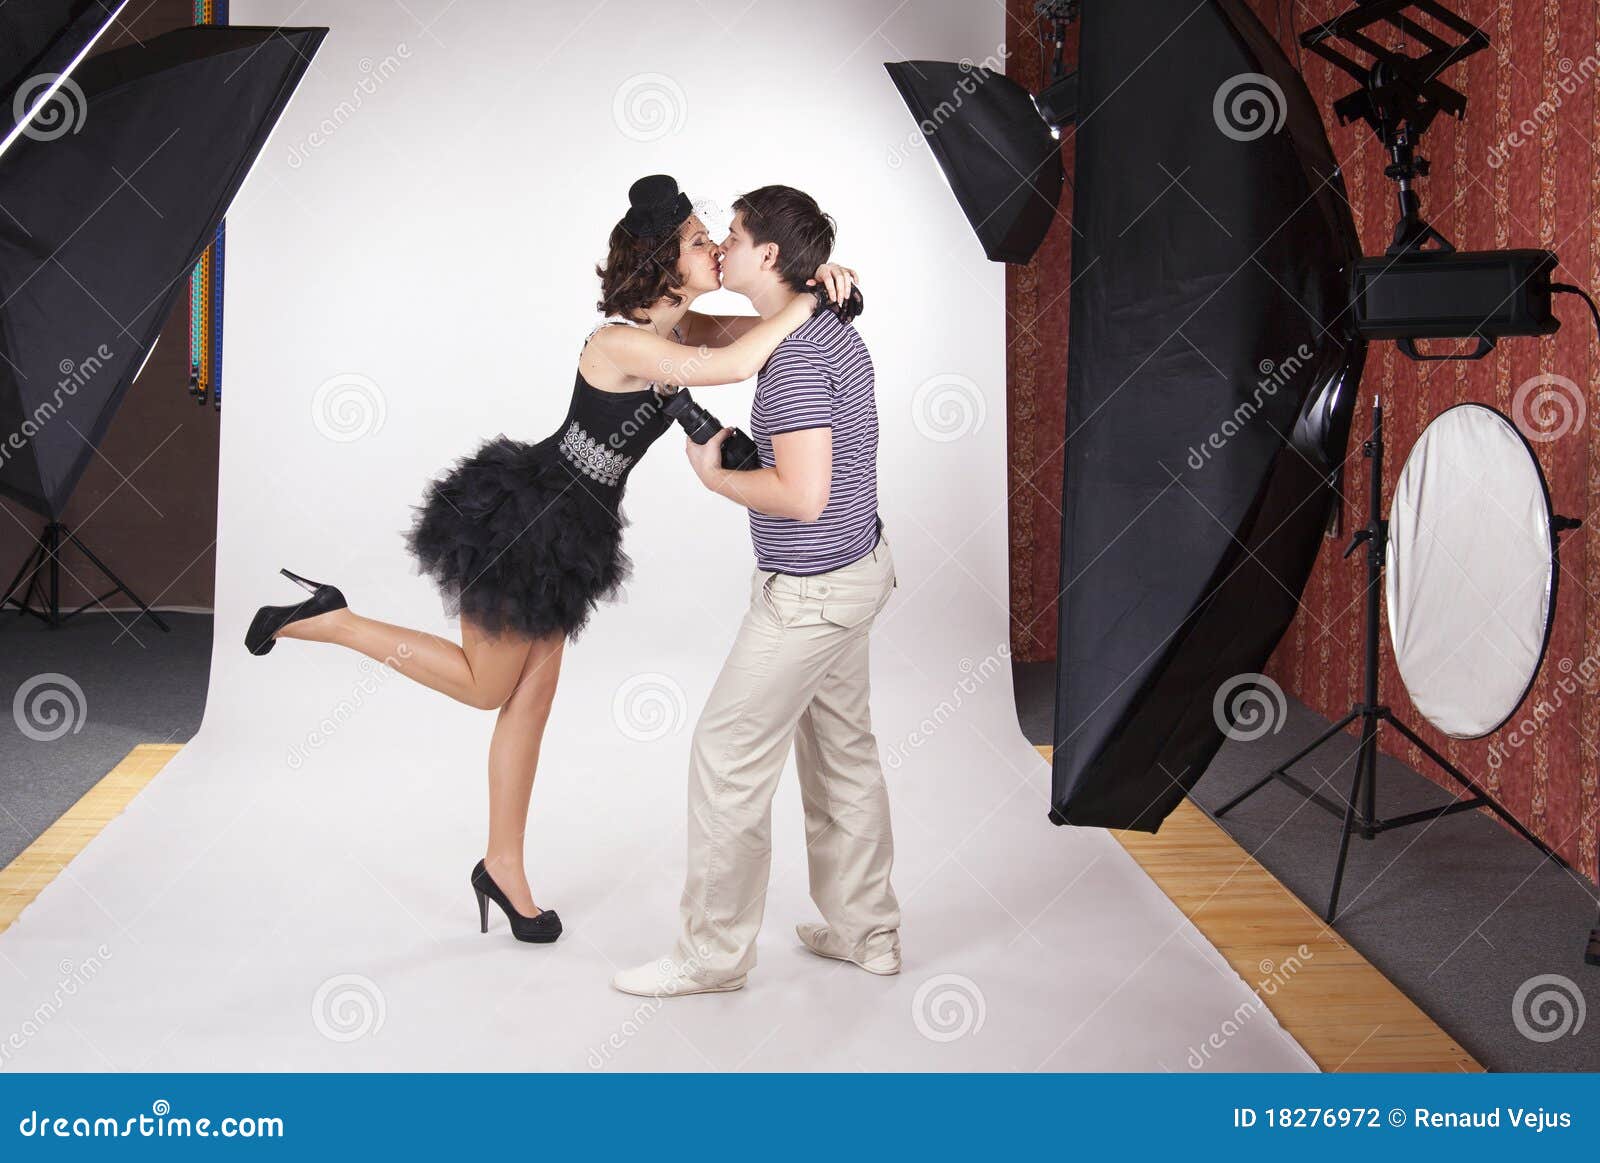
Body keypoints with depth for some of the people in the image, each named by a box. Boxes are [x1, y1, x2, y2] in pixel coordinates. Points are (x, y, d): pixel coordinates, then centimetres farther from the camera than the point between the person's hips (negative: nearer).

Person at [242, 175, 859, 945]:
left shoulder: (678, 328, 1)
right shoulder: (622, 342, -26)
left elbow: (753, 332, 5)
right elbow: (733, 368, -38)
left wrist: (817, 279, -15)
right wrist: (814, 299, -28)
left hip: (566, 531, 9)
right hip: (523, 521, -9)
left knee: (531, 699, 14)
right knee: (486, 687, 7)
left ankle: (503, 868, 26)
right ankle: (326, 620, 16)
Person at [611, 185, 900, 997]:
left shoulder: (795, 356, -23)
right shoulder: (835, 333, 9)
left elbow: (802, 496, -29)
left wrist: (715, 476, -14)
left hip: (808, 590, -10)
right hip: (857, 567, 10)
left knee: (727, 755, 0)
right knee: (843, 750, 17)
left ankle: (713, 953, 11)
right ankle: (866, 930, 28)